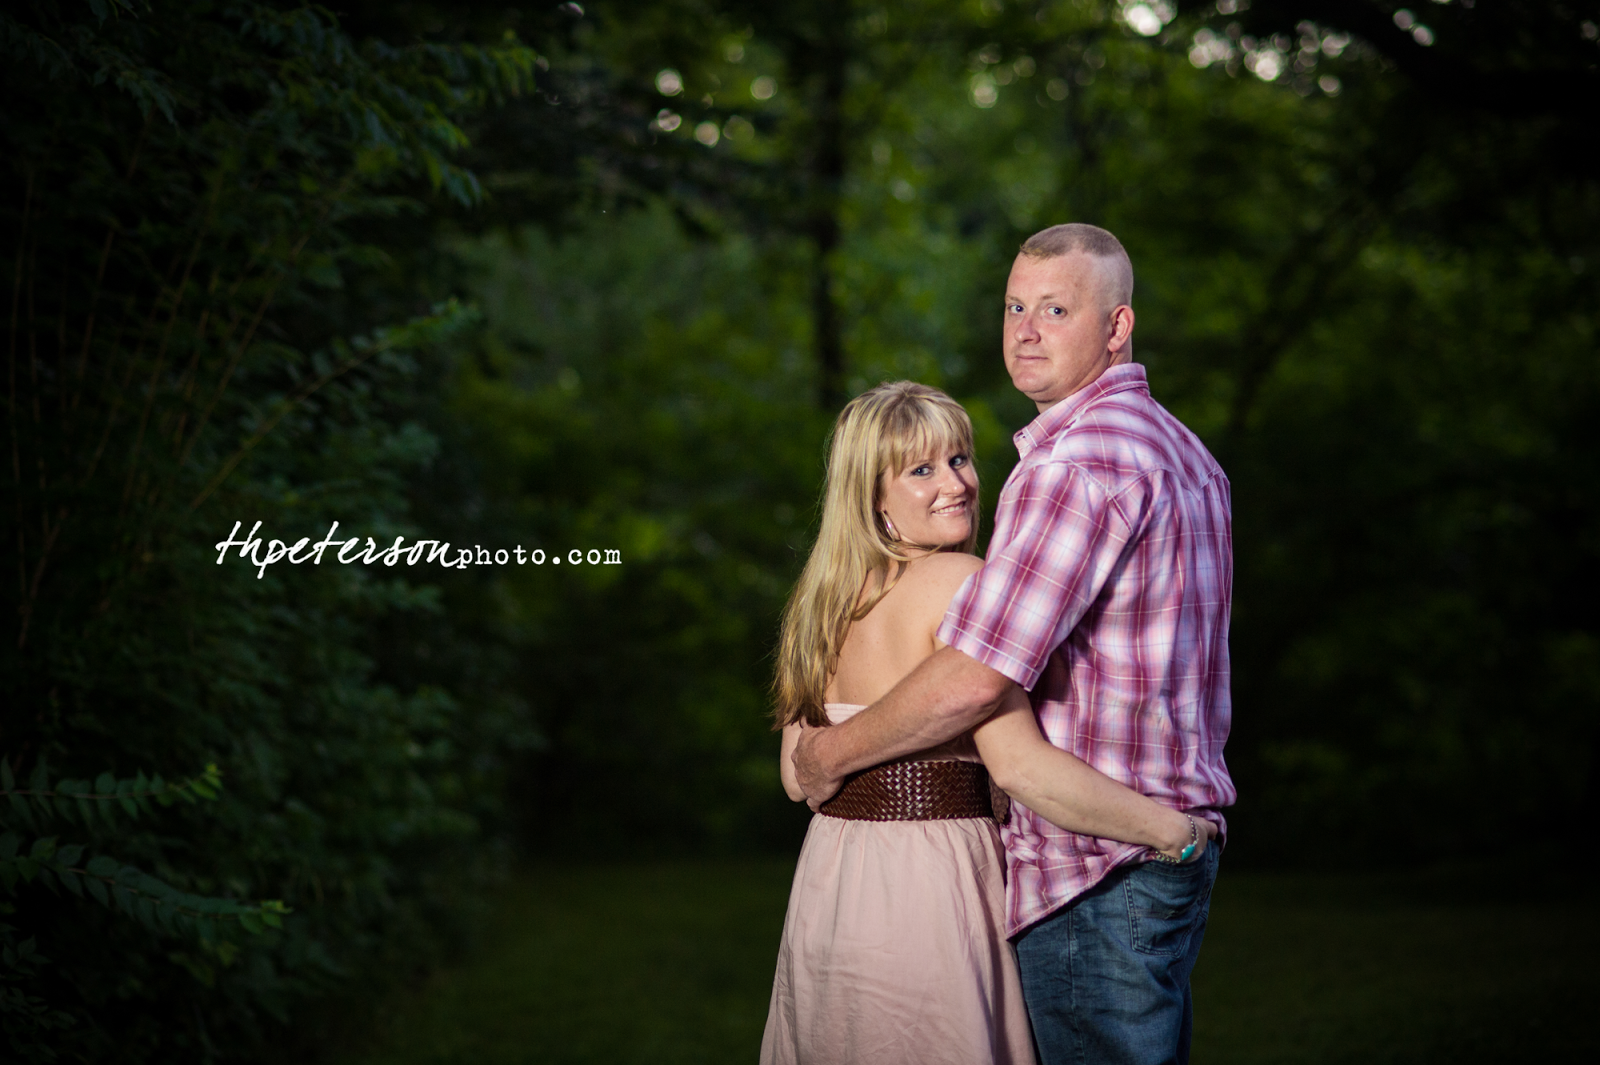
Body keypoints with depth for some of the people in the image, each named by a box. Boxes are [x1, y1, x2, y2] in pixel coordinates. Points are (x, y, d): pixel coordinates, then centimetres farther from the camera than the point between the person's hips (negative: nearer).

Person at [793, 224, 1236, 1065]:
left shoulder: (1078, 461, -19)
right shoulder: (1179, 449, 16)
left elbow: (977, 678, -24)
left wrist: (830, 755, -11)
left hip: (1094, 870, -10)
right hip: (1178, 833, 10)